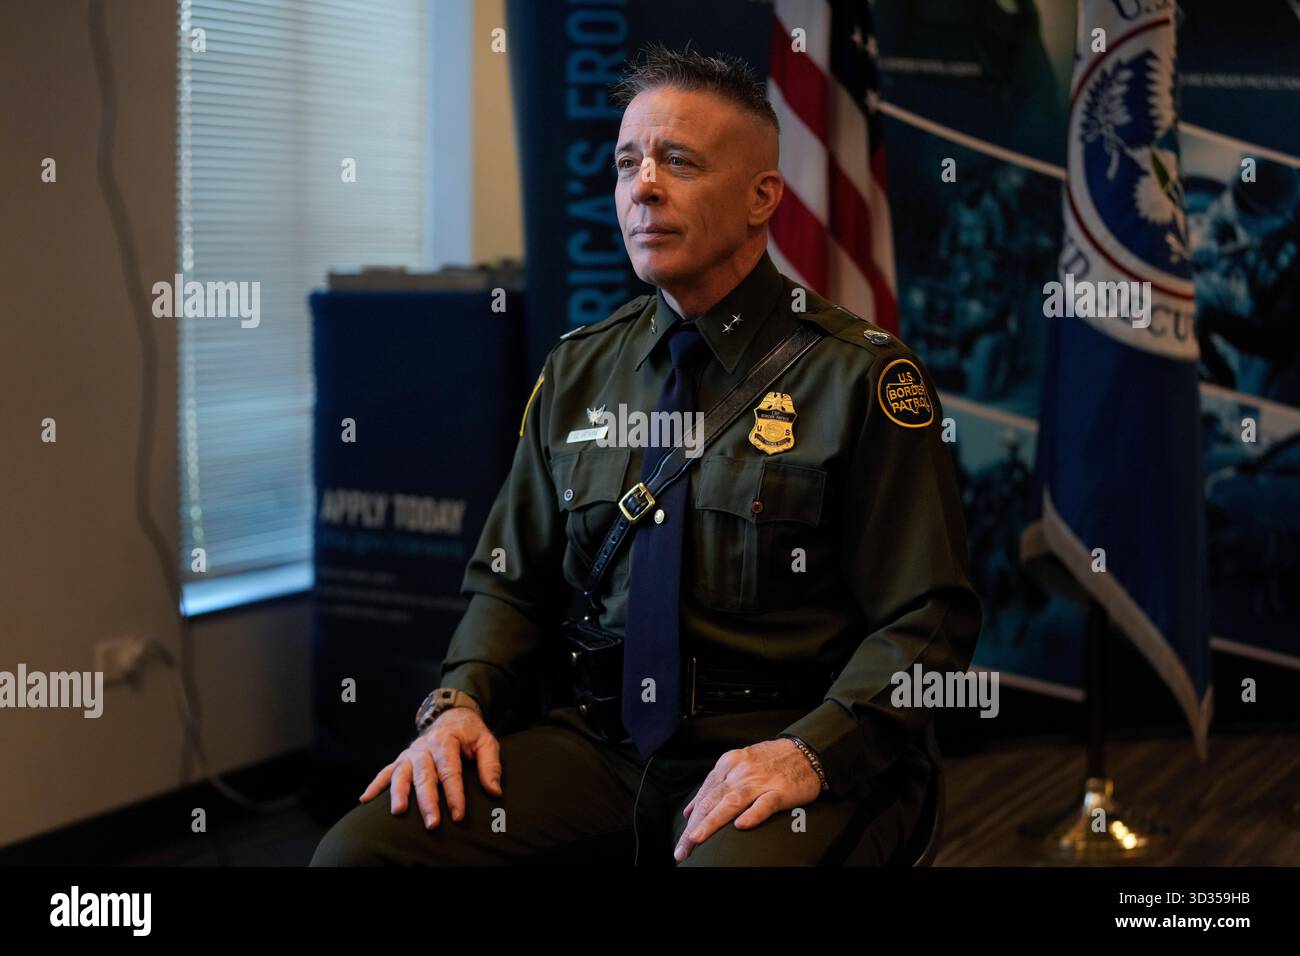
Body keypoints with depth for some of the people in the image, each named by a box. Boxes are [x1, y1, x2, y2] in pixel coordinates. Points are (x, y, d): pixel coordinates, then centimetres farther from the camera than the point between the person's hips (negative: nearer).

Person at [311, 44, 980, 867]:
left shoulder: (862, 376, -3)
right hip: (597, 739, 4)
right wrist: (461, 701, -4)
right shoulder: (578, 373, 13)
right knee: (360, 847, -16)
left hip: (782, 745, -4)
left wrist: (809, 752, -21)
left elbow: (925, 622, -6)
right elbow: (511, 583, 16)